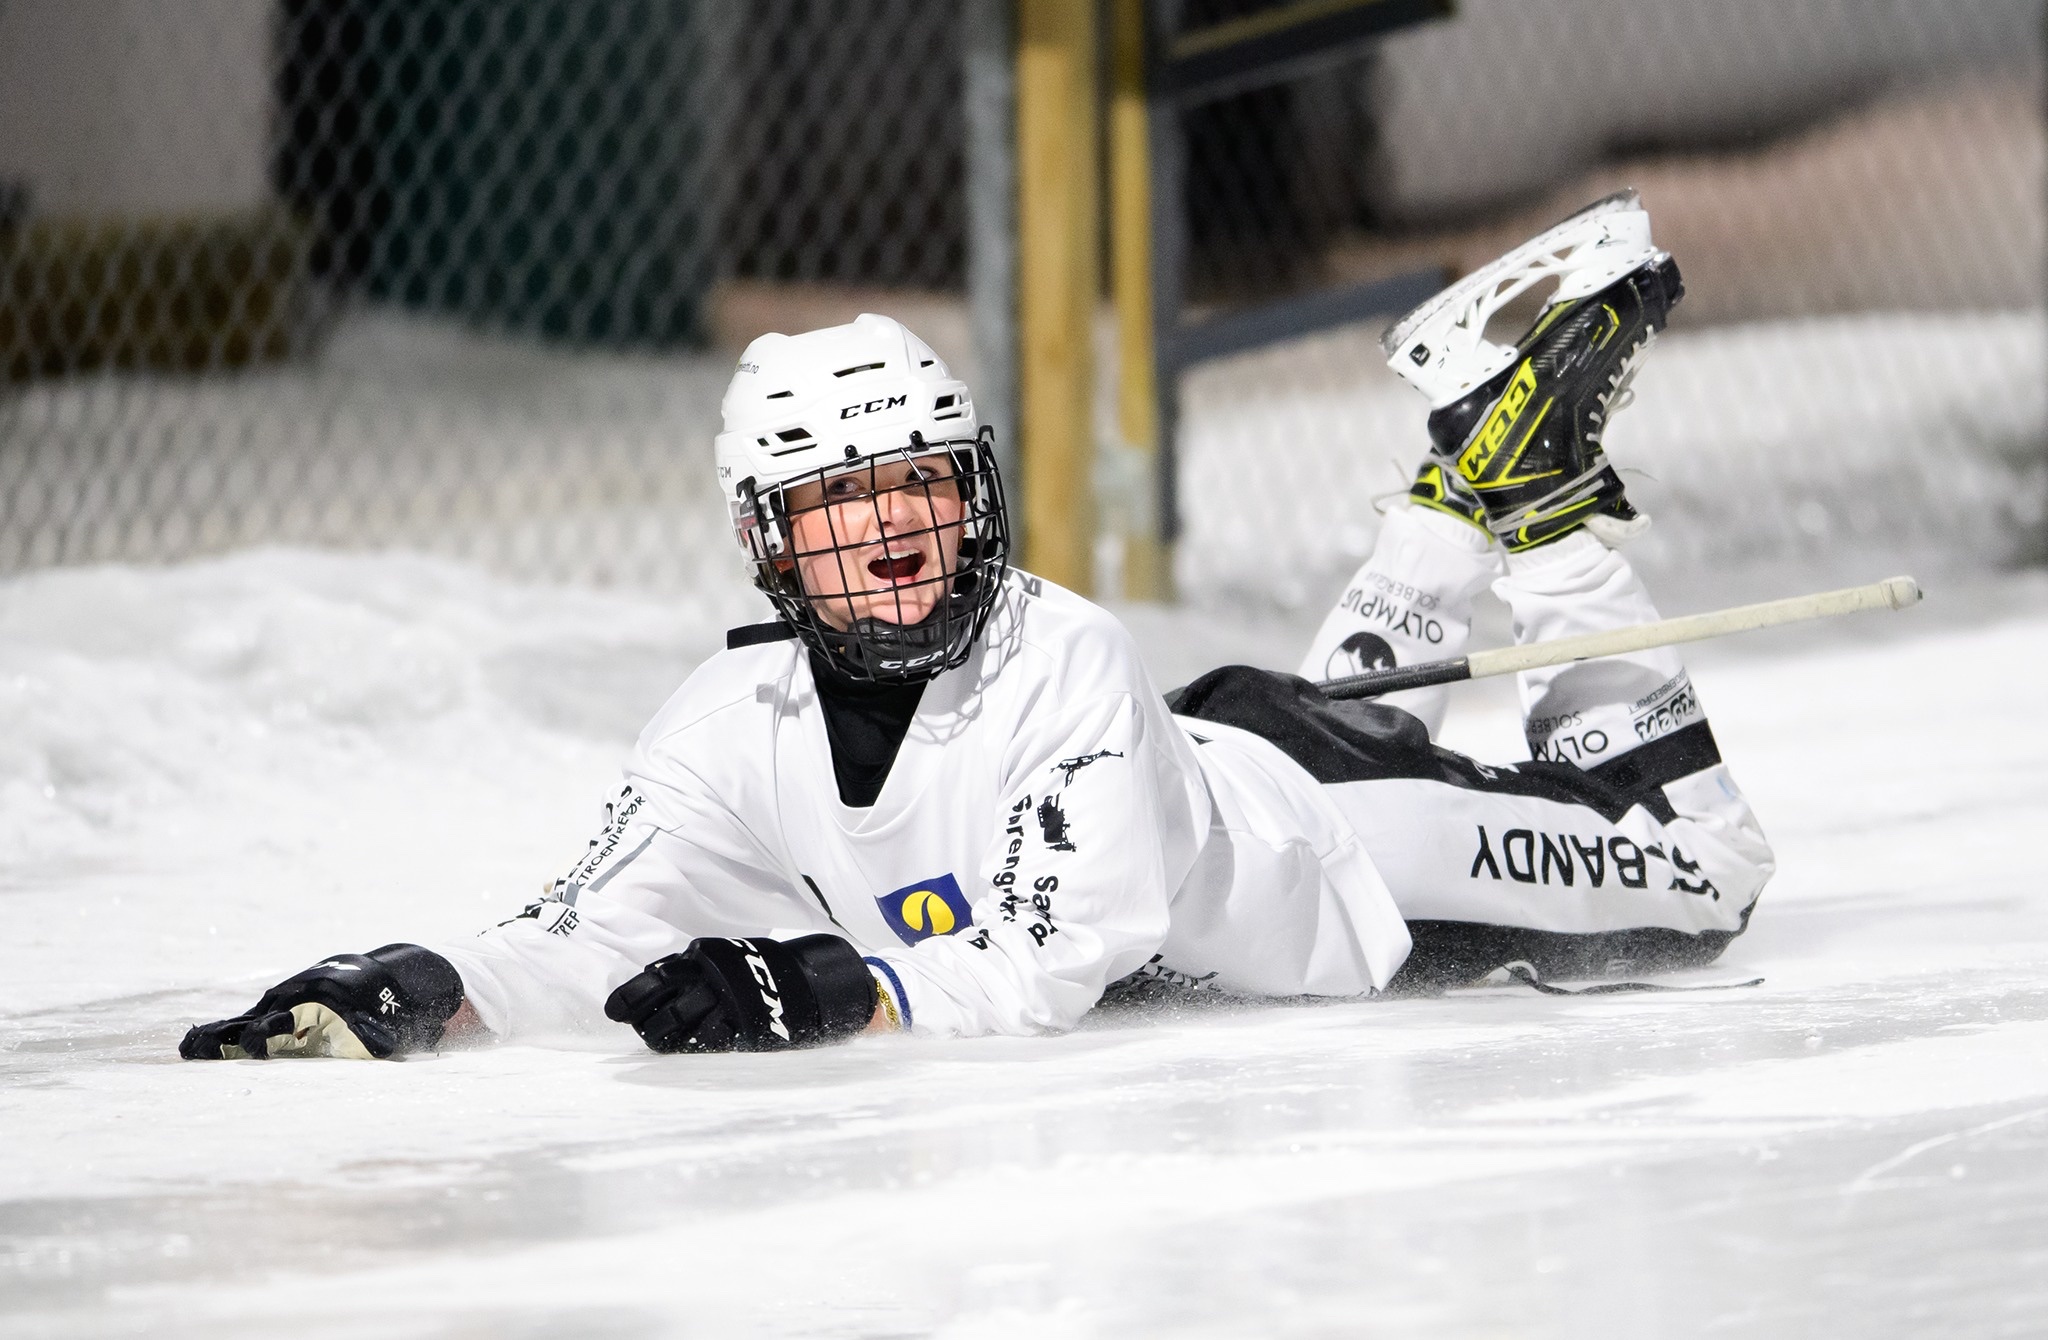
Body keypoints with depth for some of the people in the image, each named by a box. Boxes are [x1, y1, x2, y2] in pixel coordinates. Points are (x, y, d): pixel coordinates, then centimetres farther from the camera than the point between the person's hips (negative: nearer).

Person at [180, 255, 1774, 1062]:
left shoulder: (1065, 662, -39)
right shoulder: (736, 731, -25)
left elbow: (1047, 970, -45)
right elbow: (596, 939, -30)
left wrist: (844, 993, -59)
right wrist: (426, 991, -49)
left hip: (1332, 838, -5)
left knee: (1688, 879, 6)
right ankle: (1458, 513, 53)